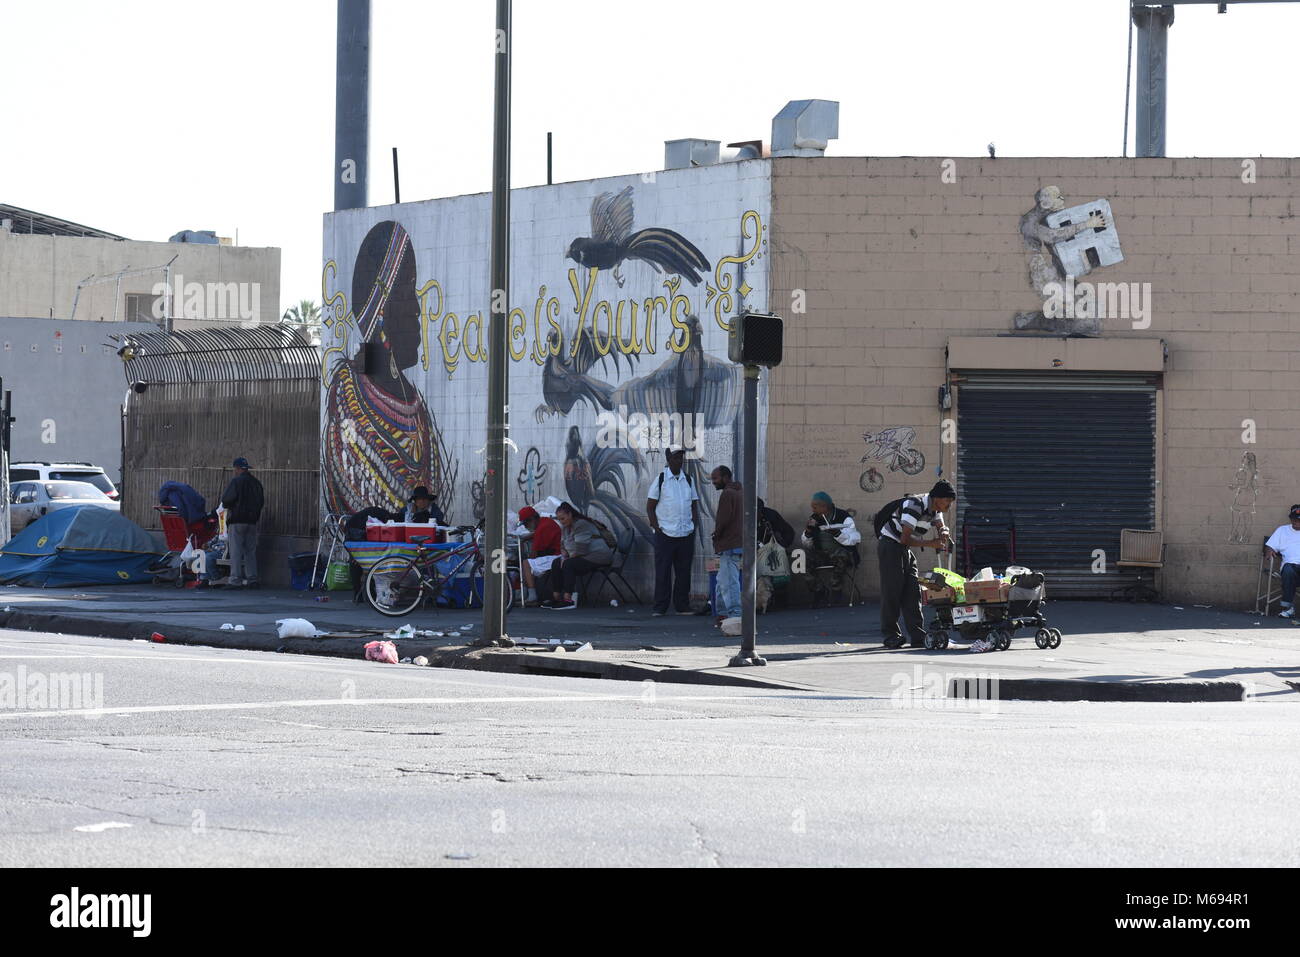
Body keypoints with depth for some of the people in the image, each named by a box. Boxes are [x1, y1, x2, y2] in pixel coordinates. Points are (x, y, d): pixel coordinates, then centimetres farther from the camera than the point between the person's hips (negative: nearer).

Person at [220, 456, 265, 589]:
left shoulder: (236, 481, -10)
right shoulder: (256, 483, 10)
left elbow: (226, 499, -15)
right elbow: (261, 501, 16)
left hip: (237, 520, -6)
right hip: (252, 521, 6)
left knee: (236, 552, -5)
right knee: (250, 551, 11)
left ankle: (236, 580, -9)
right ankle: (252, 579, 10)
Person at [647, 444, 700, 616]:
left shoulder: (688, 480, 11)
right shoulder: (660, 479, -1)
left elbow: (694, 505, 18)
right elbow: (650, 506, 0)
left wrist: (694, 525, 5)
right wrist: (656, 527, -9)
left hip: (686, 535, 4)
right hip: (665, 535, -4)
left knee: (684, 571, 6)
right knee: (663, 572, -3)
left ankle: (682, 606, 13)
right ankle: (660, 607, 0)